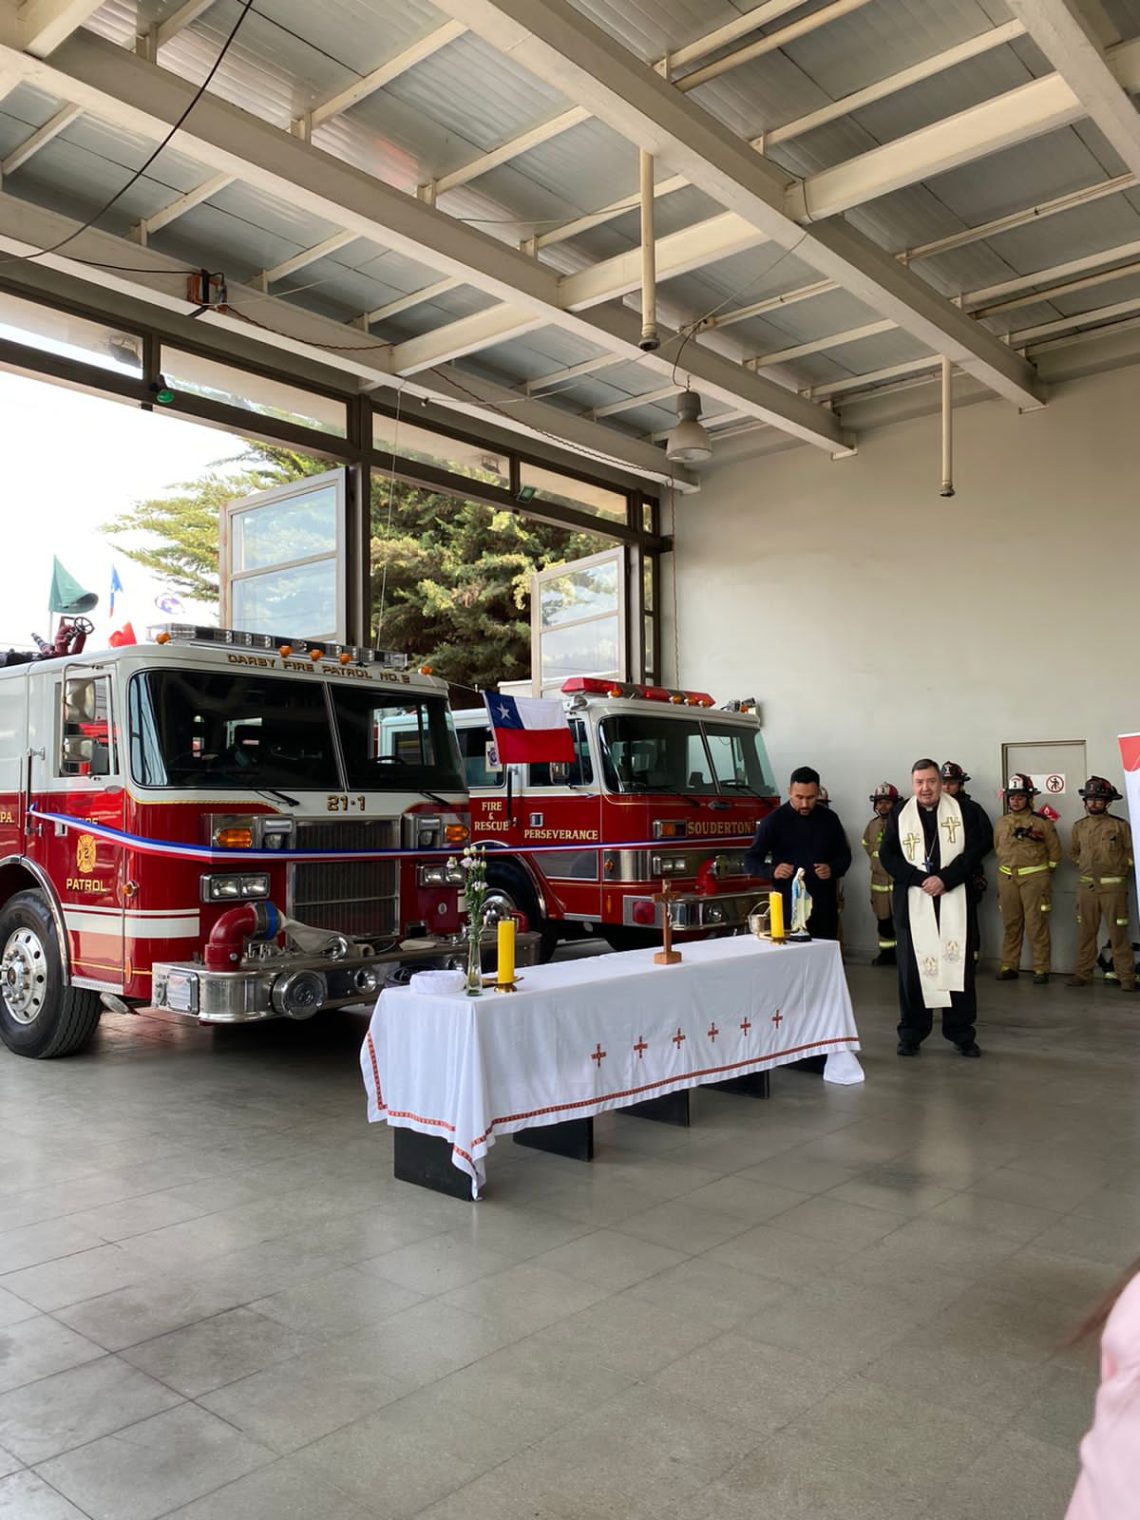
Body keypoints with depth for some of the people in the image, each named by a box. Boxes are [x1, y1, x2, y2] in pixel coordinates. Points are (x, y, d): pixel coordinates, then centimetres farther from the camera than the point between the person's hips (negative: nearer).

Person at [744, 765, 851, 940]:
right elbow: (751, 860, -2)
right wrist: (773, 871, -23)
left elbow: (844, 856, 16)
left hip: (825, 907, 3)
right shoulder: (774, 821, -2)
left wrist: (833, 869, -7)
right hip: (789, 906, -3)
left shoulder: (829, 819, 9)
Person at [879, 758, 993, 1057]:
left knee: (959, 964, 4)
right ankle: (911, 1034, 14)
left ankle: (962, 1034, 16)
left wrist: (946, 878, -14)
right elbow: (887, 855, 2)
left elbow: (980, 845, -6)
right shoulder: (899, 815, 7)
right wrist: (920, 879, -12)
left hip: (955, 900, -1)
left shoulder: (966, 811, 2)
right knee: (913, 966, 4)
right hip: (913, 902, 1)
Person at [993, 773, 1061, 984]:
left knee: (1037, 925, -4)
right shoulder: (1001, 822, 10)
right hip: (1007, 879, 4)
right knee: (1011, 925, 9)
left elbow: (1054, 850, 3)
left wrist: (1045, 872, 6)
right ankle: (1008, 966, 15)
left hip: (1034, 878, -4)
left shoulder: (1042, 822, -2)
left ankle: (1041, 969, 2)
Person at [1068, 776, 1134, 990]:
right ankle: (1082, 973, 12)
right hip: (1086, 886, 3)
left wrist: (1120, 870, -1)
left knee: (1118, 933, -3)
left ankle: (1126, 976, 2)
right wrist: (1084, 867, 11)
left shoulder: (1119, 825, -1)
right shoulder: (1079, 826, 9)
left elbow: (1131, 851, 4)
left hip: (1113, 886, -3)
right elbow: (1073, 852, 22)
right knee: (1085, 932, 6)